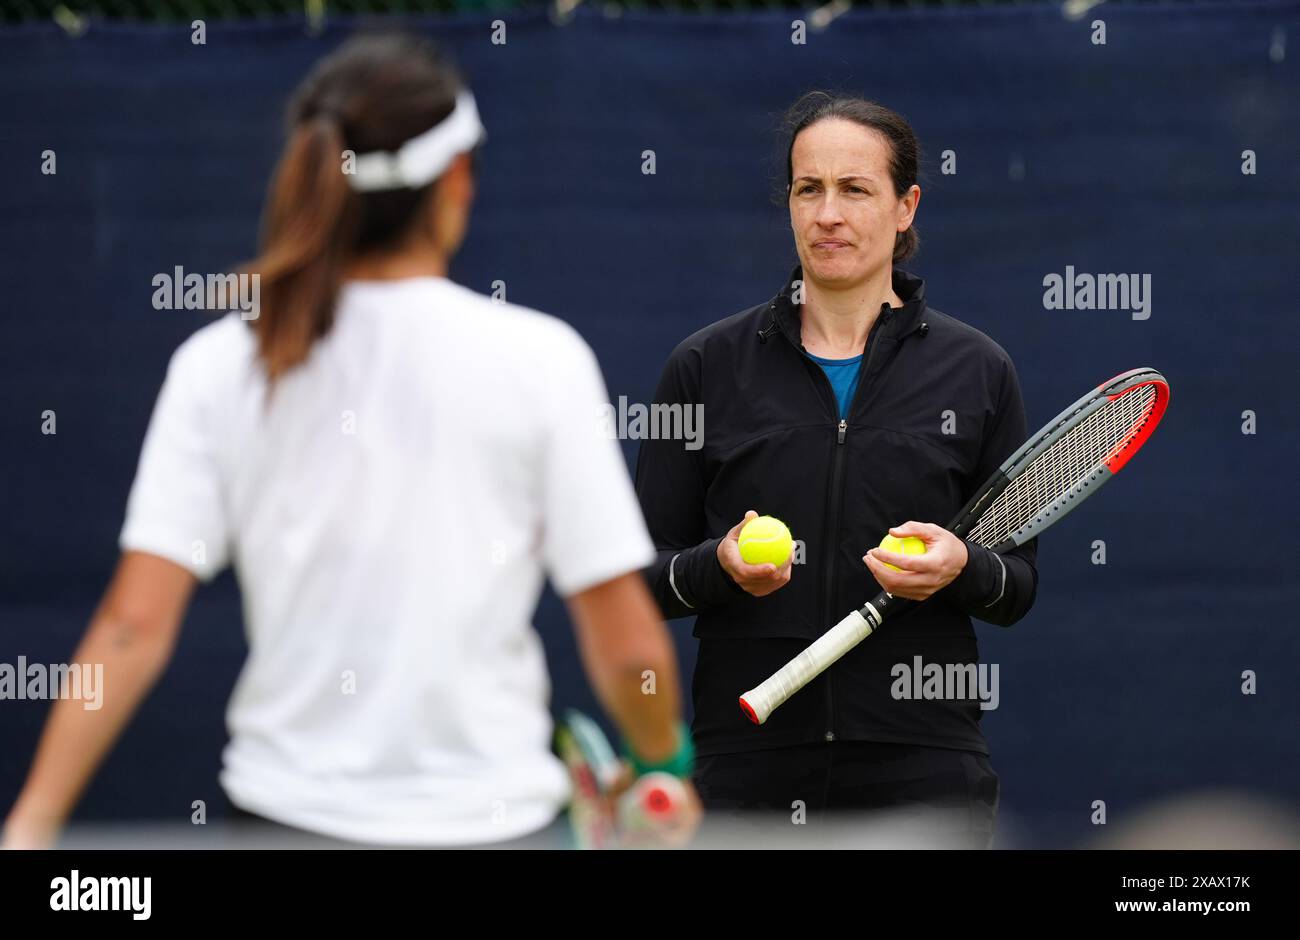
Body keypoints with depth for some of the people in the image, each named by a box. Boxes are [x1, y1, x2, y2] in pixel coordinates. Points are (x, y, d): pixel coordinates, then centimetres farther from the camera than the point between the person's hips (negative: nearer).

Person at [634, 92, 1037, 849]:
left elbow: (1019, 587, 9)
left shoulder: (977, 370, 5)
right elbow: (646, 579, 5)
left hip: (921, 774, 0)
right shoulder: (707, 366, 5)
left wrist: (961, 567, -13)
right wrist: (722, 565, -15)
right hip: (751, 773, 1)